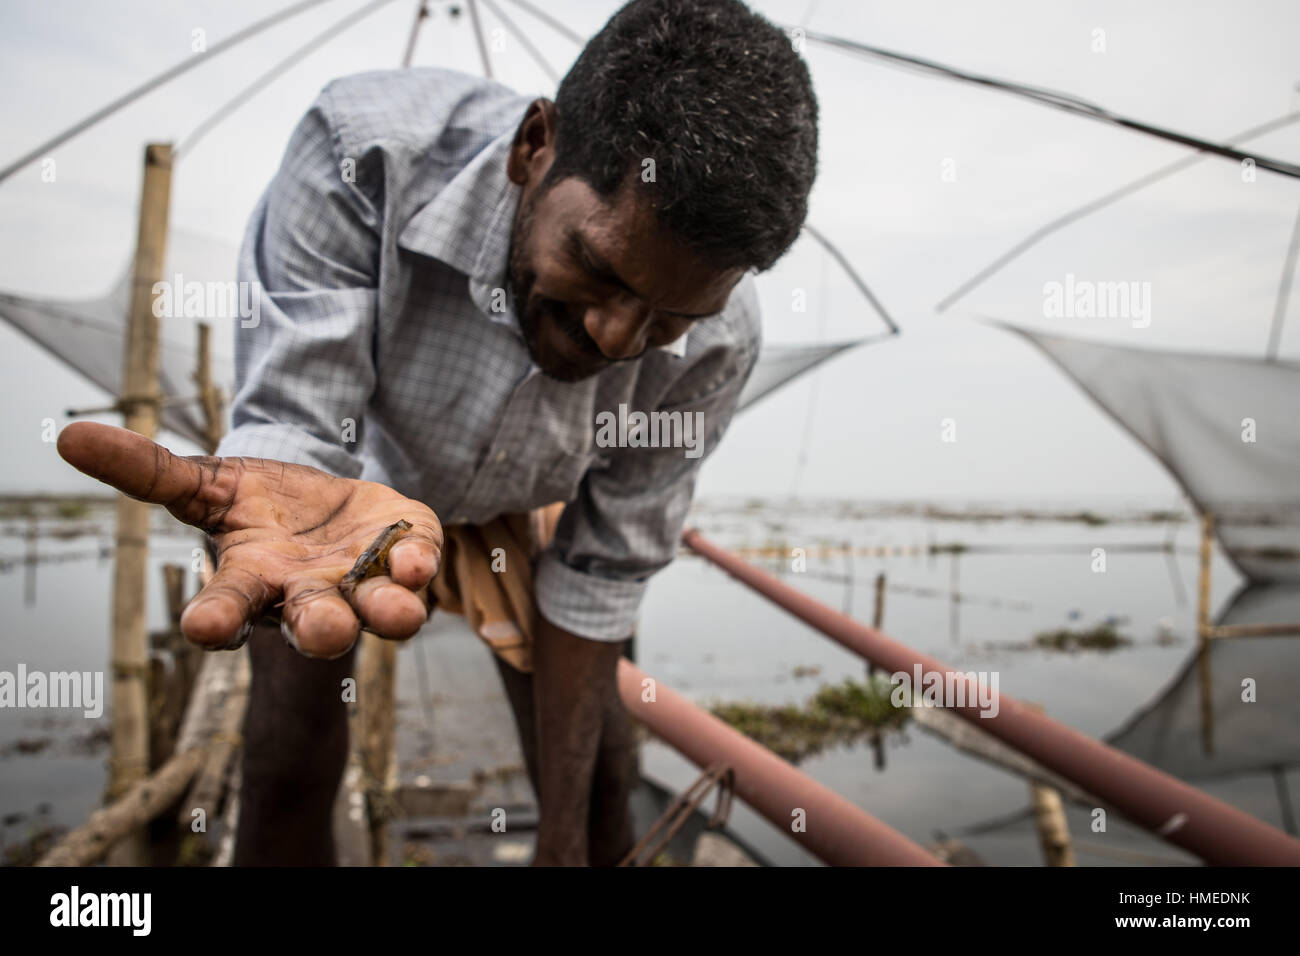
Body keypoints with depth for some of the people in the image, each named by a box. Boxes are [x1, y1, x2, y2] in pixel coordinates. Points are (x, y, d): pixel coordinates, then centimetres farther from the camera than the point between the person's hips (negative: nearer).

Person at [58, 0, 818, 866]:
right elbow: (292, 418, -33)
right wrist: (314, 507, -60)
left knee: (597, 775, 1)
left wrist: (564, 835, -12)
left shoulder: (716, 339, -31)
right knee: (290, 761, -6)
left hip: (520, 505, 2)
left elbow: (604, 571, -20)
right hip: (350, 467, 0)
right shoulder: (366, 149, -38)